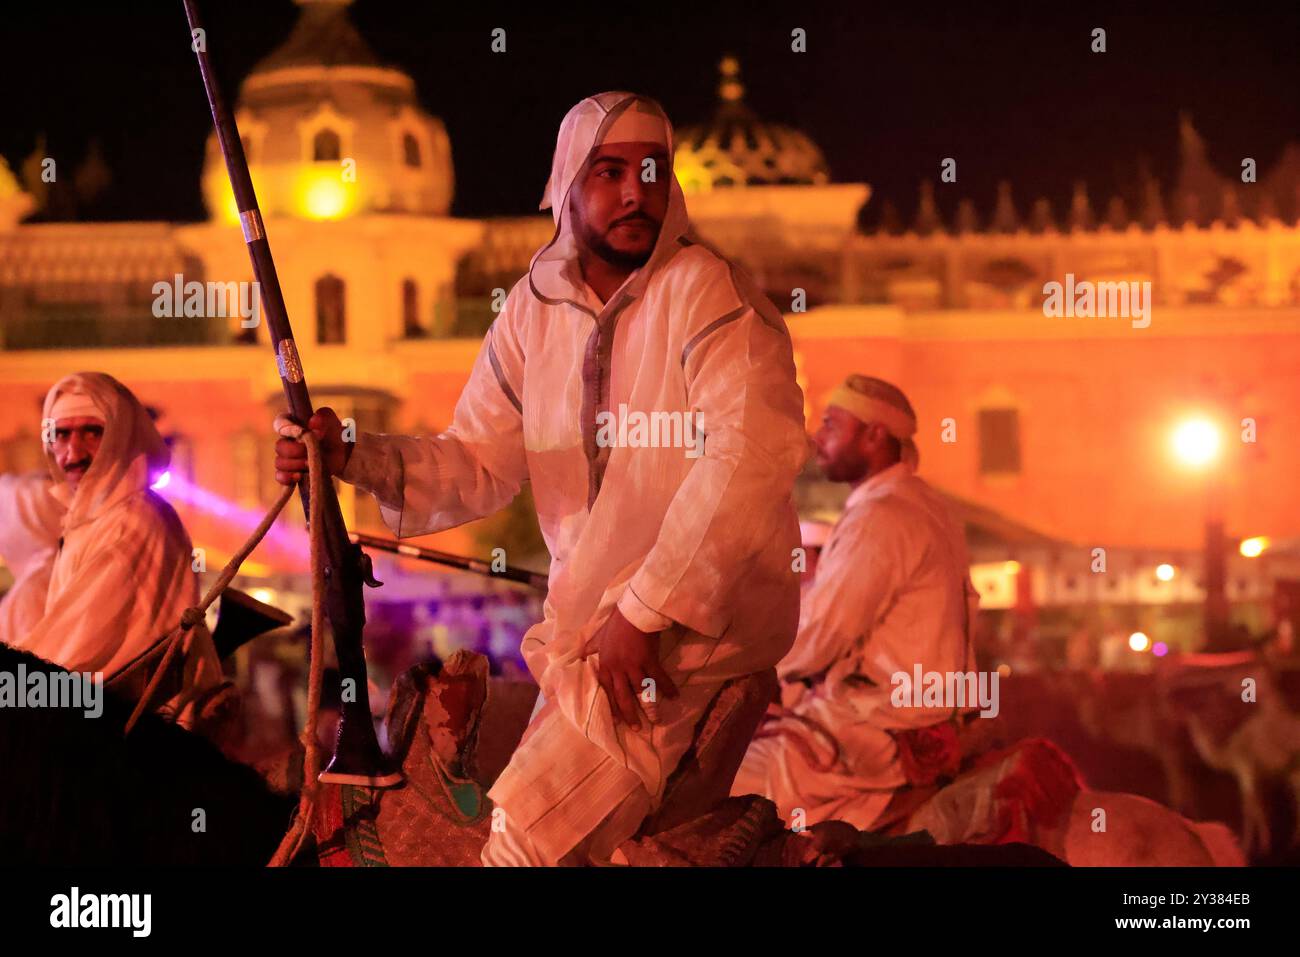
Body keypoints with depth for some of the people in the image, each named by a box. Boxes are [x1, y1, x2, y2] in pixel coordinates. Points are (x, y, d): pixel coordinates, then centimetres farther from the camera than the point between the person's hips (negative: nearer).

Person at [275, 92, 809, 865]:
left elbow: (753, 451, -26)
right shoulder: (536, 308, 6)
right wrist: (357, 458, -13)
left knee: (535, 825, -18)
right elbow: (480, 464, 6)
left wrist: (647, 613, -27)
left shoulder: (704, 292, -14)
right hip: (587, 620, 7)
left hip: (704, 621, -7)